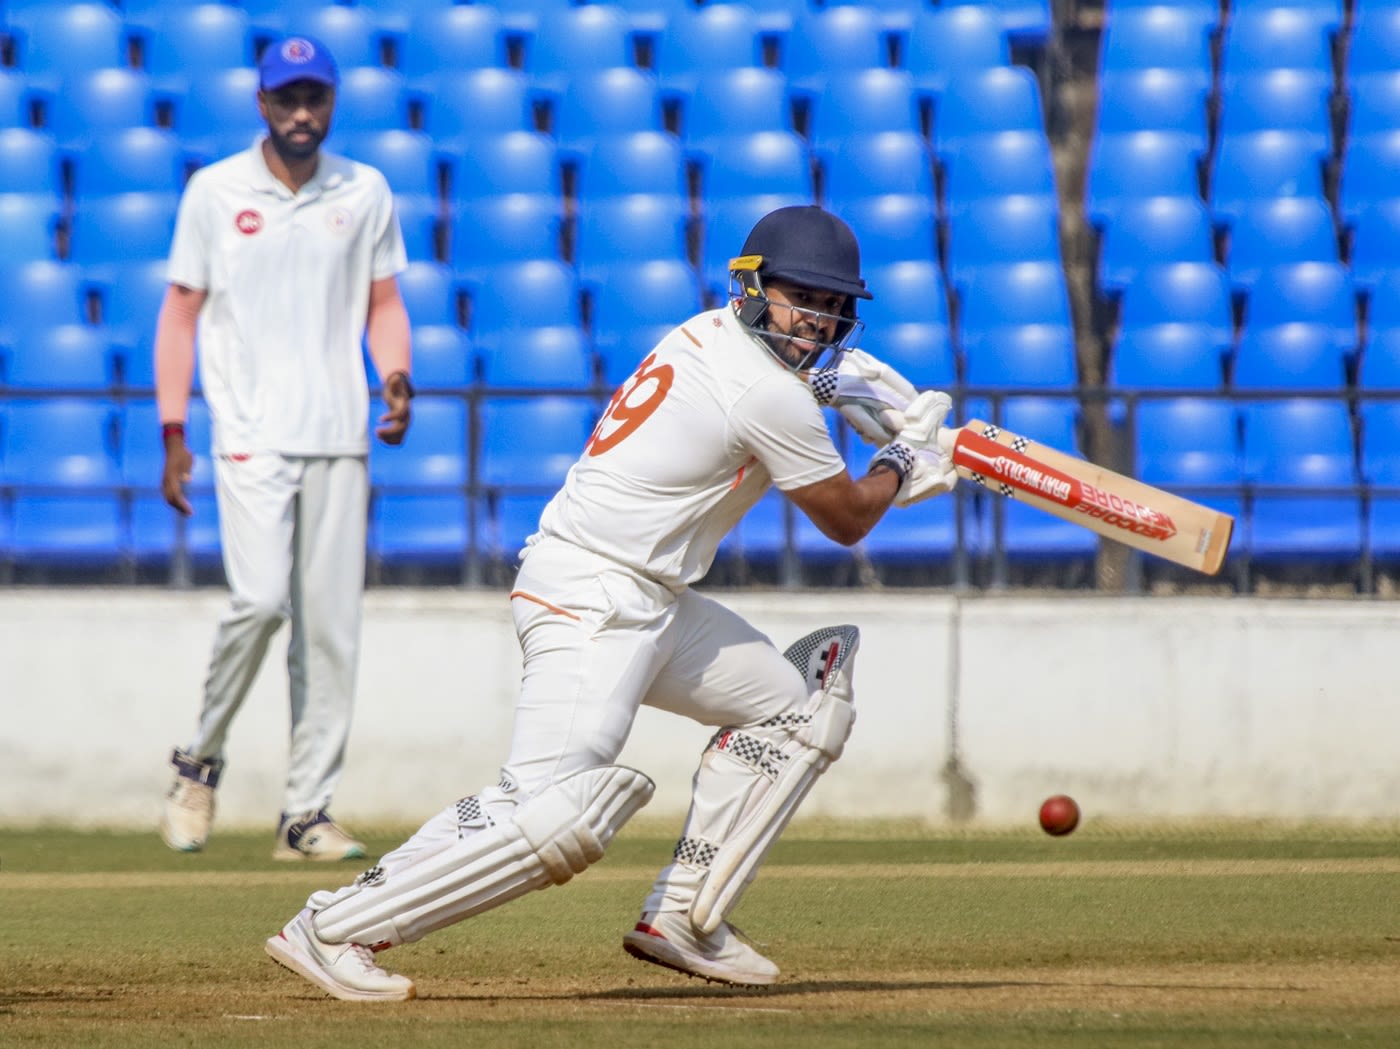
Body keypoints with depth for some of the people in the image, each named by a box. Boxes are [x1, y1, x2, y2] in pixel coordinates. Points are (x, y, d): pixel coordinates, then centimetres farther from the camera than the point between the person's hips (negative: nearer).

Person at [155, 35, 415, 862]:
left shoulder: (365, 194, 9)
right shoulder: (215, 192, 3)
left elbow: (384, 302, 15)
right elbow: (182, 312, 6)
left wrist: (396, 380, -5)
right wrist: (173, 435, 0)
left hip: (340, 437, 3)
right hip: (251, 435, -3)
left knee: (333, 622, -1)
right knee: (262, 598, -18)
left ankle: (308, 812, 5)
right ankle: (201, 761, 5)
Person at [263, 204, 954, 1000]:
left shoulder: (707, 334, 12)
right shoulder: (771, 400, -15)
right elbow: (848, 520, -1)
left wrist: (831, 386, 35)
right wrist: (902, 460, 17)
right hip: (591, 597, -11)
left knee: (799, 701, 19)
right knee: (558, 808, -23)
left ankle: (682, 920, 17)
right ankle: (331, 929, -19)